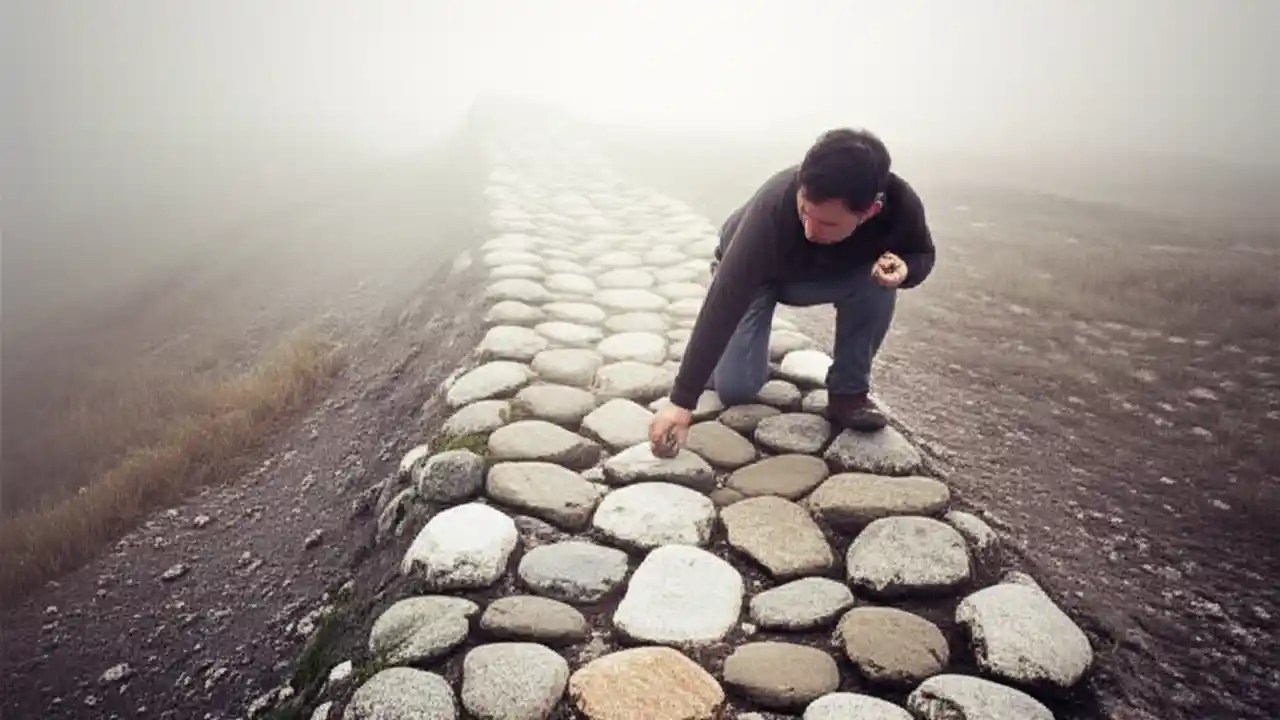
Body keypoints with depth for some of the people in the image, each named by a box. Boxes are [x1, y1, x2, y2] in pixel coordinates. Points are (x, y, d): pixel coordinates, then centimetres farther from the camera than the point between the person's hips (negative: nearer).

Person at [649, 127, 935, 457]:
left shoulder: (899, 204, -32)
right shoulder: (774, 206, -42)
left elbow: (922, 254, -8)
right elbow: (723, 304, -41)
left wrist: (903, 269, -35)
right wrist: (681, 401, -43)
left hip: (823, 274, 2)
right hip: (751, 275, -2)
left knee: (877, 284, -29)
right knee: (734, 388, -15)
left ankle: (848, 392, -10)